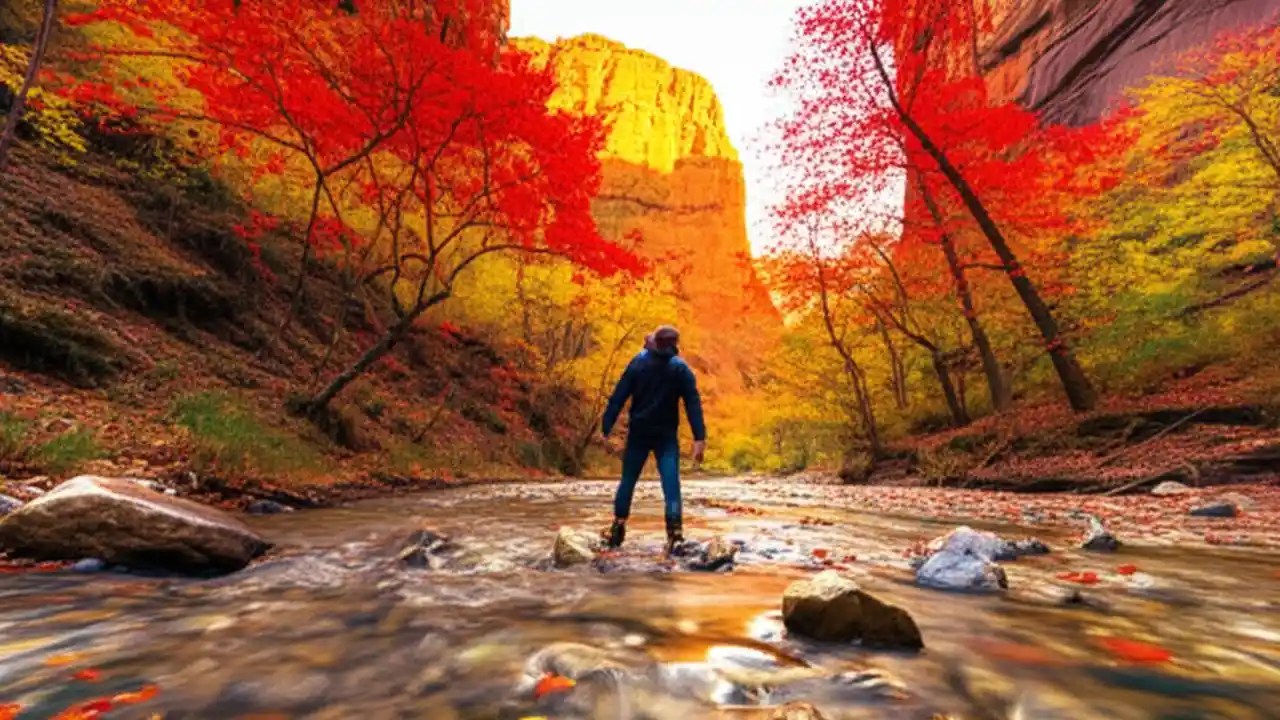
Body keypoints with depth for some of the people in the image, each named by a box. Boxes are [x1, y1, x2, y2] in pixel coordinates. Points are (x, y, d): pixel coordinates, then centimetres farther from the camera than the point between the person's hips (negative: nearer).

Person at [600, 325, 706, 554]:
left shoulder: (638, 362, -1)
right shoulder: (680, 368, -2)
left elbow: (618, 396, -5)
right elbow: (693, 403, -9)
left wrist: (606, 428, -4)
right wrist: (700, 437, -12)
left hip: (639, 432, 1)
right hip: (666, 435, -1)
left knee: (628, 480, 13)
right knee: (671, 482, -4)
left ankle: (618, 527, 19)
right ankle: (675, 529, -16)